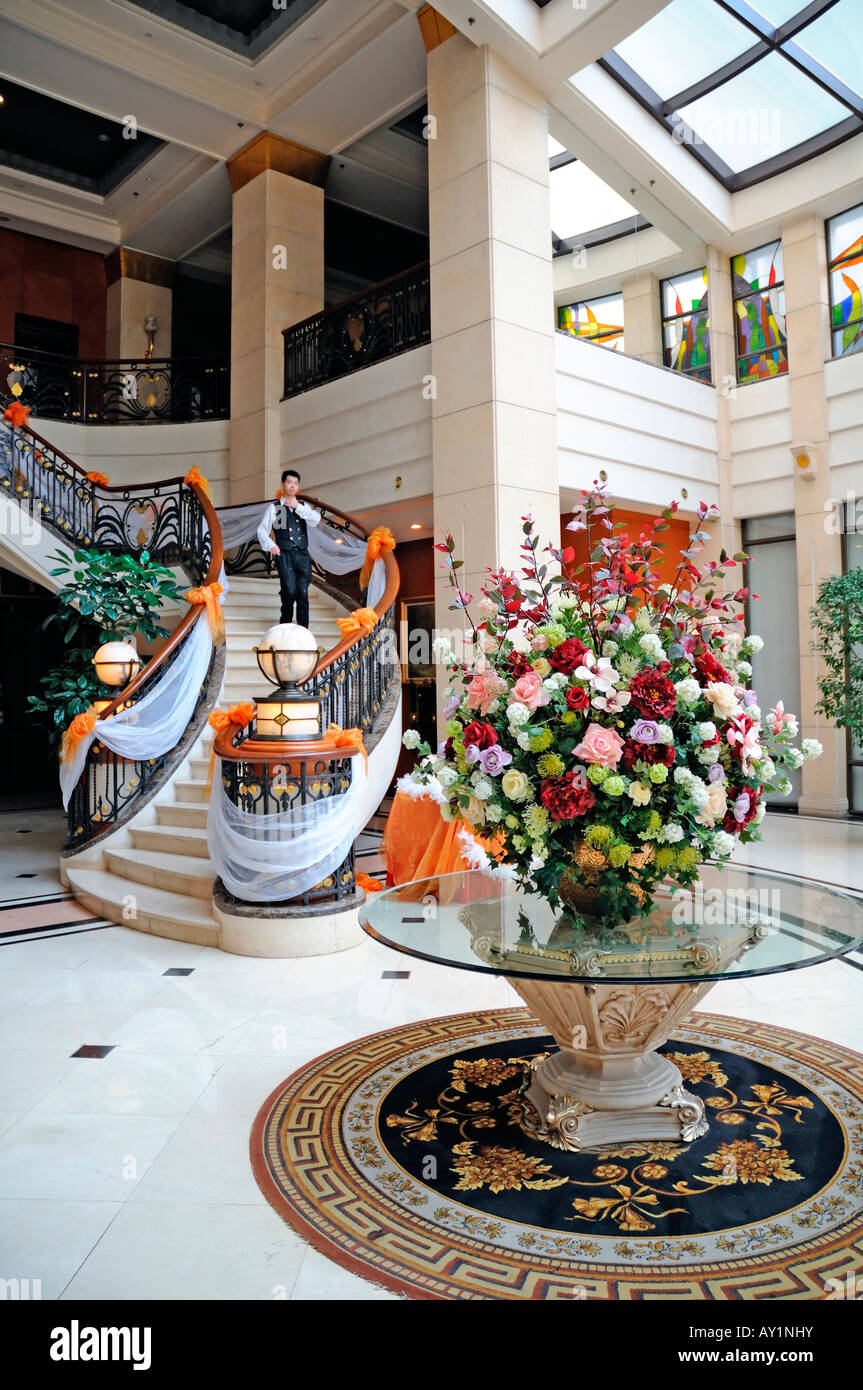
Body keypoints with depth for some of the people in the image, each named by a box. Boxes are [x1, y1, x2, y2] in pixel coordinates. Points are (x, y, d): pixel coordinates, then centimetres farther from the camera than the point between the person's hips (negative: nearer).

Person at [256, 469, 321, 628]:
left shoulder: (304, 506, 16)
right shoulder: (274, 508, 6)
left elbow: (316, 520, -3)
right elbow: (262, 530, 5)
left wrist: (297, 507, -6)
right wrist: (270, 545, -11)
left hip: (303, 555, 3)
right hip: (285, 555, -3)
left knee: (303, 593, -1)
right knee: (290, 591, -12)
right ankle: (285, 624, 10)